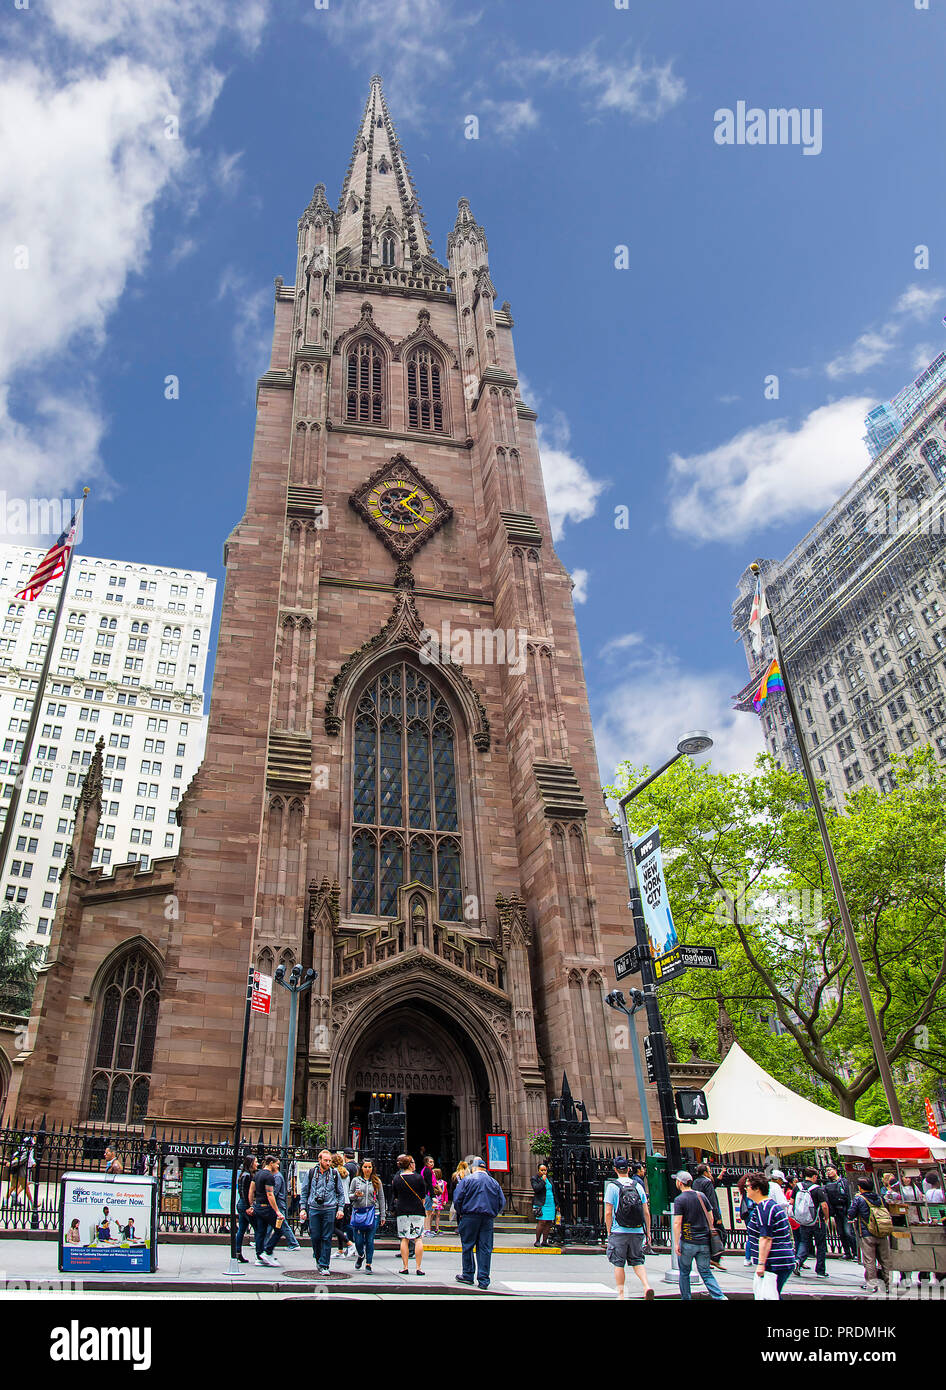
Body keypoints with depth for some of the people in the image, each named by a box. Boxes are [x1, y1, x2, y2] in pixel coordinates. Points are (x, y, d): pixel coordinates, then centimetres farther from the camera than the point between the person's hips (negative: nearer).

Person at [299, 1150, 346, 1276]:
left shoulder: (334, 1173, 3)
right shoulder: (311, 1173, 3)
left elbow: (341, 1193, 10)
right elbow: (304, 1192, 10)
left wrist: (340, 1209, 2)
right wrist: (303, 1208, 3)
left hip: (329, 1209, -1)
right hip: (314, 1209, 1)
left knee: (327, 1238, -1)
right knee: (315, 1237, 2)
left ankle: (324, 1265, 8)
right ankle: (318, 1258, 28)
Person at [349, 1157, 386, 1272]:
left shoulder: (377, 1181, 7)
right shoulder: (356, 1180, 6)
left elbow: (381, 1198, 10)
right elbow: (350, 1194, 10)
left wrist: (382, 1215, 7)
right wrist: (355, 1195, -13)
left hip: (372, 1212, 0)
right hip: (358, 1212, 0)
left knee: (370, 1240, -2)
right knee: (358, 1240, 2)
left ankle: (368, 1265, 10)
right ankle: (361, 1255, 33)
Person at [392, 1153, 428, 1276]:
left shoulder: (397, 1178, 2)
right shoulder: (418, 1177, -6)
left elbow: (395, 1196, 11)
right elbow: (423, 1196, 2)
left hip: (402, 1211, 2)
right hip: (417, 1211, -2)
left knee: (404, 1239, 8)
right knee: (418, 1239, 1)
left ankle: (405, 1267, 7)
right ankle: (418, 1267, -2)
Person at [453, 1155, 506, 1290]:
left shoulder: (467, 1180, -2)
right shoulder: (494, 1182, 11)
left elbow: (457, 1198, -6)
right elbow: (502, 1201, 10)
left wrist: (460, 1213, 7)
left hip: (470, 1217, -3)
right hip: (488, 1219, 3)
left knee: (467, 1246, 9)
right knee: (485, 1249, 5)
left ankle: (468, 1275, 14)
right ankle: (483, 1280, 4)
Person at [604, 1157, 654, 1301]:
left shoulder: (612, 1186, -5)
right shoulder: (638, 1186, 5)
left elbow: (608, 1213, -6)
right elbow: (646, 1212, 6)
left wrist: (609, 1231, 4)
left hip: (619, 1231, -3)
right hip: (637, 1231, 3)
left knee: (618, 1264, 8)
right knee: (637, 1261, 14)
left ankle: (621, 1294, 9)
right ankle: (647, 1286, -6)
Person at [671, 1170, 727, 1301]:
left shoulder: (679, 1199, -9)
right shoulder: (701, 1196, 5)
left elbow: (677, 1223, -15)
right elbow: (711, 1218, 9)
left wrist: (676, 1243, -10)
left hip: (688, 1242, -4)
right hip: (704, 1241, 4)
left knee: (684, 1272, 13)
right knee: (706, 1273, 10)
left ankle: (686, 1298, 16)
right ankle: (720, 1297, -6)